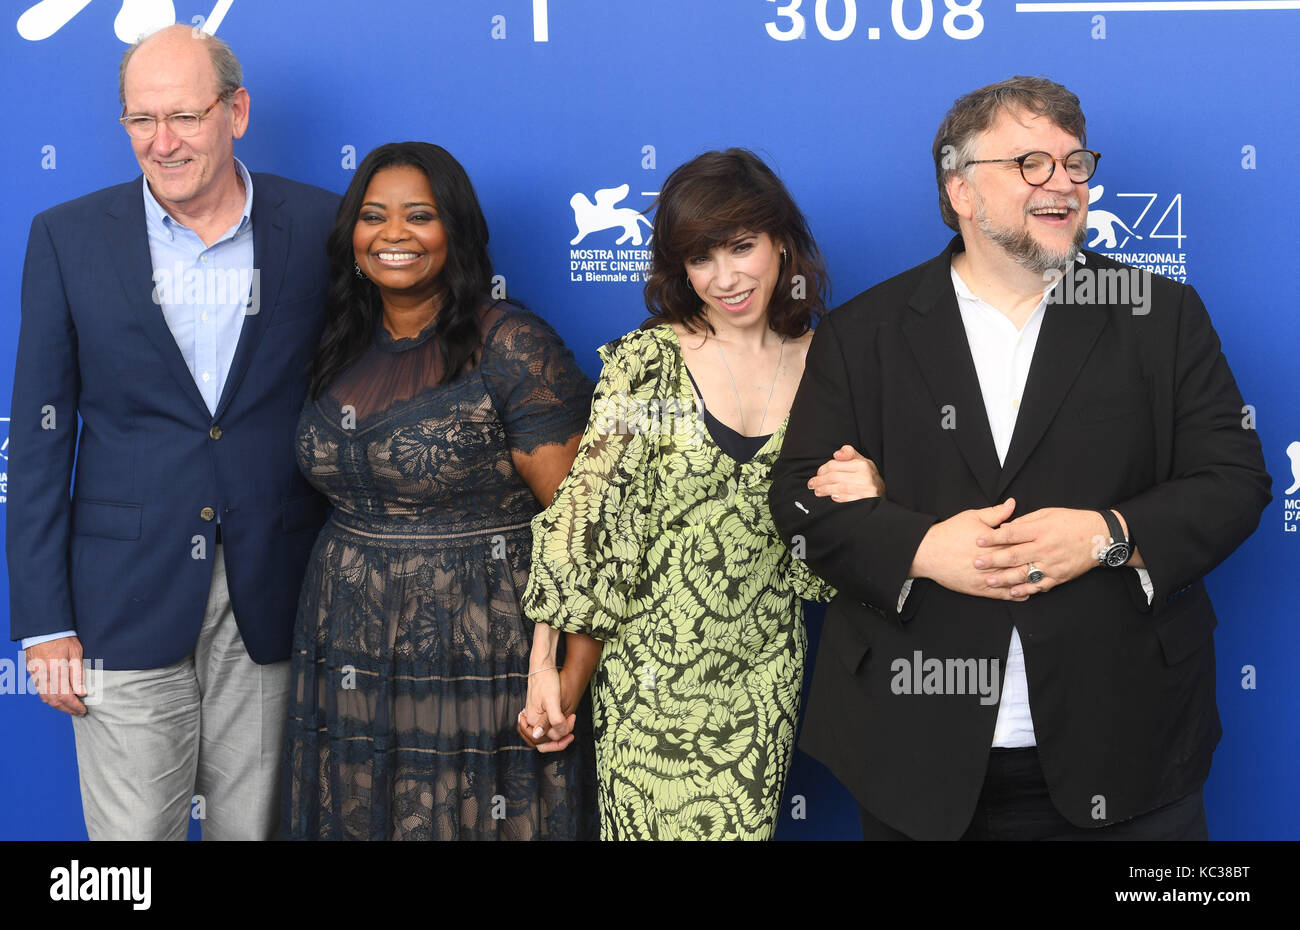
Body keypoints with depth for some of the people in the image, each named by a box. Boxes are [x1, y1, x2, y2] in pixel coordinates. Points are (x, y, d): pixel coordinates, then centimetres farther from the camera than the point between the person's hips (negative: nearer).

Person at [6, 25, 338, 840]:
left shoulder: (321, 227, -1)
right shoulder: (68, 238, 0)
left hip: (274, 600, 1)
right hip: (125, 603, 0)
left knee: (254, 825, 11)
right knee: (131, 829, 6)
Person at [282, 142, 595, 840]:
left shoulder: (511, 348, -13)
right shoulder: (339, 348, 7)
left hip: (474, 650, -5)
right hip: (346, 654, 6)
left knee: (464, 818, 7)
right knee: (357, 819, 15)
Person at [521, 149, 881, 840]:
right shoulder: (648, 361, -8)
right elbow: (588, 512, -10)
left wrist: (863, 497, -14)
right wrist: (548, 666, -14)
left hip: (763, 673, 3)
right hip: (652, 671, -2)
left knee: (744, 825, 9)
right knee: (651, 822, 2)